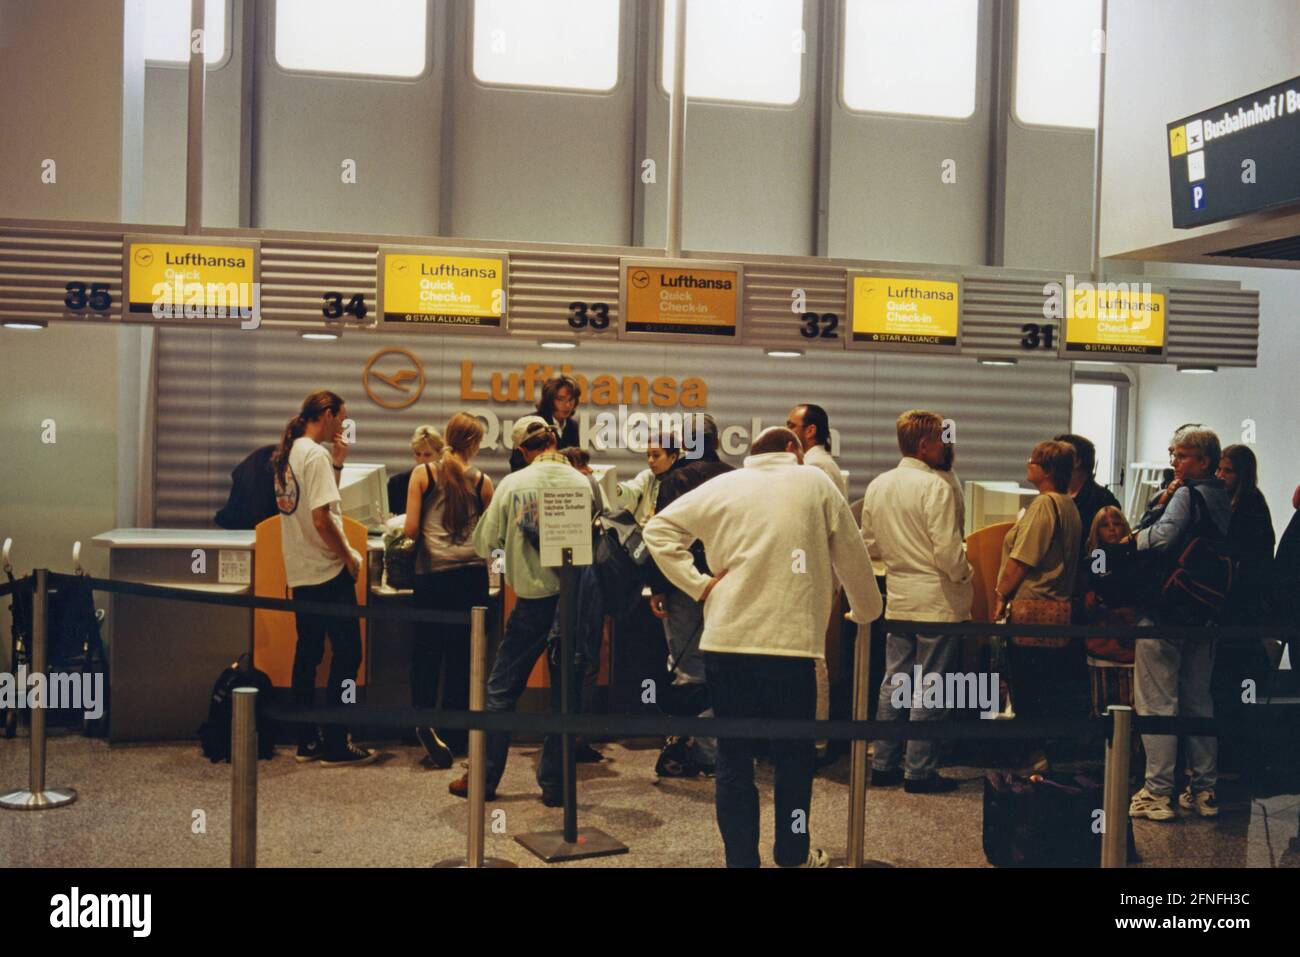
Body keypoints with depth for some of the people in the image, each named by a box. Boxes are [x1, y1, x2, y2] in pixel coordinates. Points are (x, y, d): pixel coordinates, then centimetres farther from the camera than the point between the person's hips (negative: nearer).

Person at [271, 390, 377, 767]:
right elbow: (321, 519, -22)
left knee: (308, 652, 13)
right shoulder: (315, 455, -17)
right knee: (346, 652, -2)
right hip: (327, 570, -9)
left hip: (301, 572, 9)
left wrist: (337, 464, 11)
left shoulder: (287, 453, 11)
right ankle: (335, 745, 1)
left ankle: (307, 740, 18)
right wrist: (349, 558, -12)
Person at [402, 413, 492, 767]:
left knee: (427, 651, 5)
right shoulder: (482, 482, 4)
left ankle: (425, 722, -16)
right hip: (473, 574, 1)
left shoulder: (422, 473, 1)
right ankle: (455, 735, 17)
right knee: (463, 654, 9)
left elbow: (411, 530, -3)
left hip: (434, 573, -1)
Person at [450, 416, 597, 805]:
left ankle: (484, 777, 16)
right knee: (564, 695, 10)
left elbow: (484, 544, -1)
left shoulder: (512, 484, -4)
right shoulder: (581, 483, -3)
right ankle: (554, 783, 13)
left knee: (501, 689, 11)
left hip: (532, 601, -1)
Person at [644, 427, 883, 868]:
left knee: (733, 758, 9)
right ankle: (793, 855, 28)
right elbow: (851, 555, 11)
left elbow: (659, 529, 3)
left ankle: (741, 858, 13)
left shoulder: (722, 486, 8)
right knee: (793, 756, 16)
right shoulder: (815, 482, 5)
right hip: (791, 639, -1)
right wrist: (865, 611, 27)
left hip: (726, 640, 1)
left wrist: (699, 584, 0)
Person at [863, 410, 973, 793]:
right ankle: (920, 771, 7)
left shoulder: (877, 486, 5)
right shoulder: (935, 487, -17)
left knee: (894, 682, 14)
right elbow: (949, 552, -20)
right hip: (938, 601, -7)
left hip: (898, 598, 7)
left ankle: (884, 764, 20)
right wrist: (966, 575, -3)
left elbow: (869, 543, 13)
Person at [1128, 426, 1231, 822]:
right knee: (1199, 701, 15)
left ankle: (1157, 792, -1)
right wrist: (1162, 502, 1)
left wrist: (1135, 537, -11)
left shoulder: (1187, 495, -14)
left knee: (1157, 703, -3)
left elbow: (1162, 537, -30)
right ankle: (1204, 790, 21)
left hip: (1166, 611, -8)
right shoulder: (1222, 499, 12)